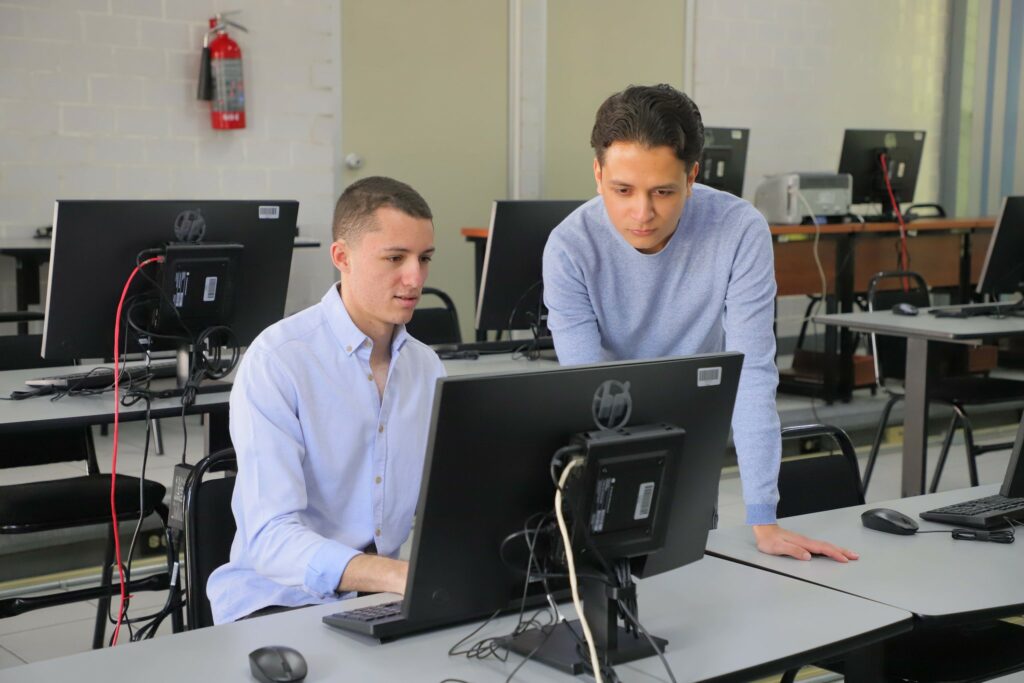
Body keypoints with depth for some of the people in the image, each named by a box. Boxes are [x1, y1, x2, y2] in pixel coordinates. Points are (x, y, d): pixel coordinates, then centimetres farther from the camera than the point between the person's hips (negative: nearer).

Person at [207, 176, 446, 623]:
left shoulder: (427, 366, 7)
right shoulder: (276, 360, -15)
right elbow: (270, 538, -25)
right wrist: (398, 575, -40)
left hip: (385, 599, 6)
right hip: (281, 602, -6)